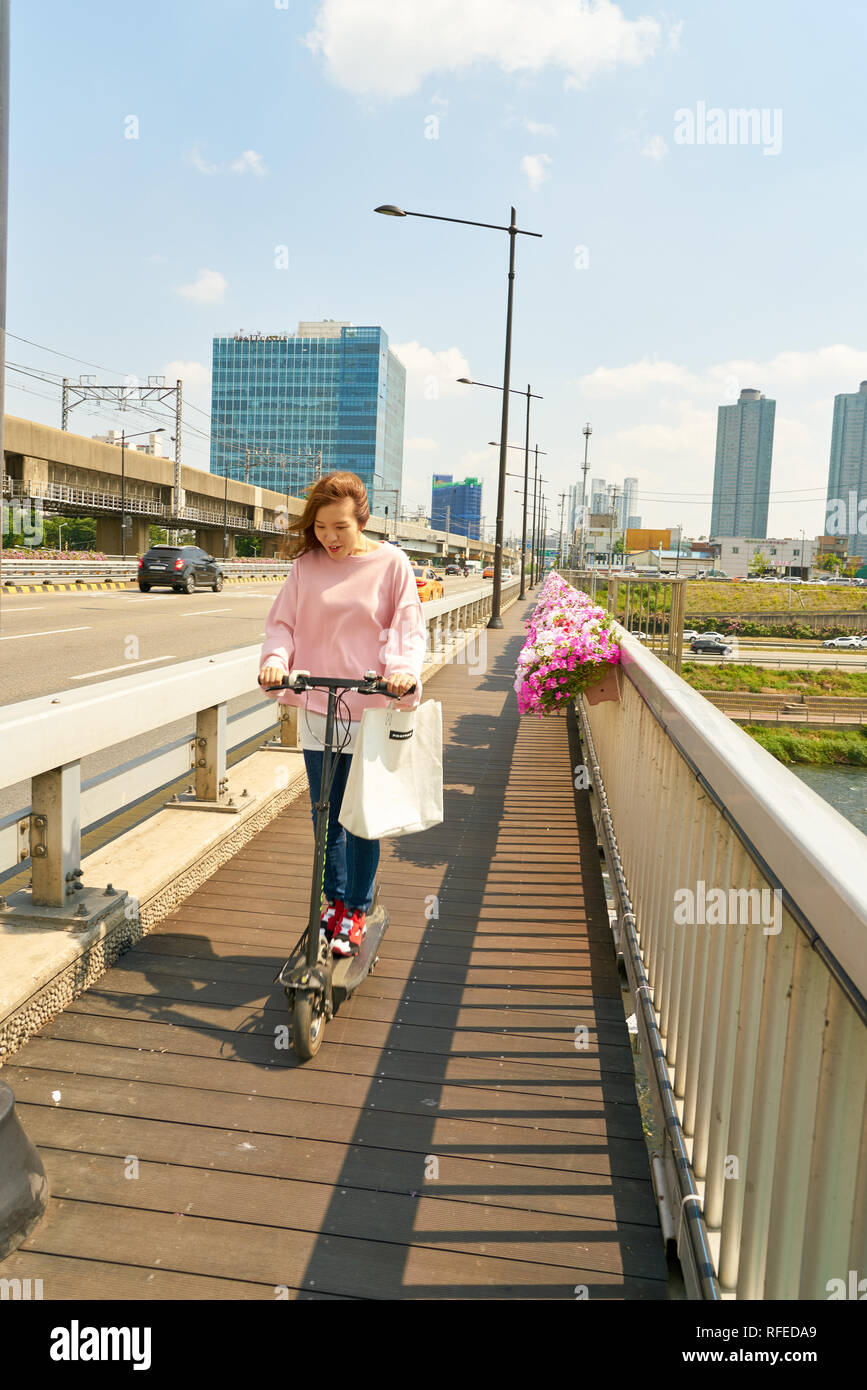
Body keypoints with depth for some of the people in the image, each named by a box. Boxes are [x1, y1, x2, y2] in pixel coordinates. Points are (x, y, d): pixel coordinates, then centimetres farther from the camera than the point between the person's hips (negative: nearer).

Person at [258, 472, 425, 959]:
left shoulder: (390, 563, -2)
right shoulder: (307, 564, 4)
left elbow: (408, 626, -3)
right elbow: (283, 622, 6)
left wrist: (404, 669, -22)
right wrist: (275, 658, -14)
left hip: (371, 709, -3)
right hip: (317, 708, 3)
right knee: (325, 814, 11)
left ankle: (357, 910, 21)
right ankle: (335, 900, 31)